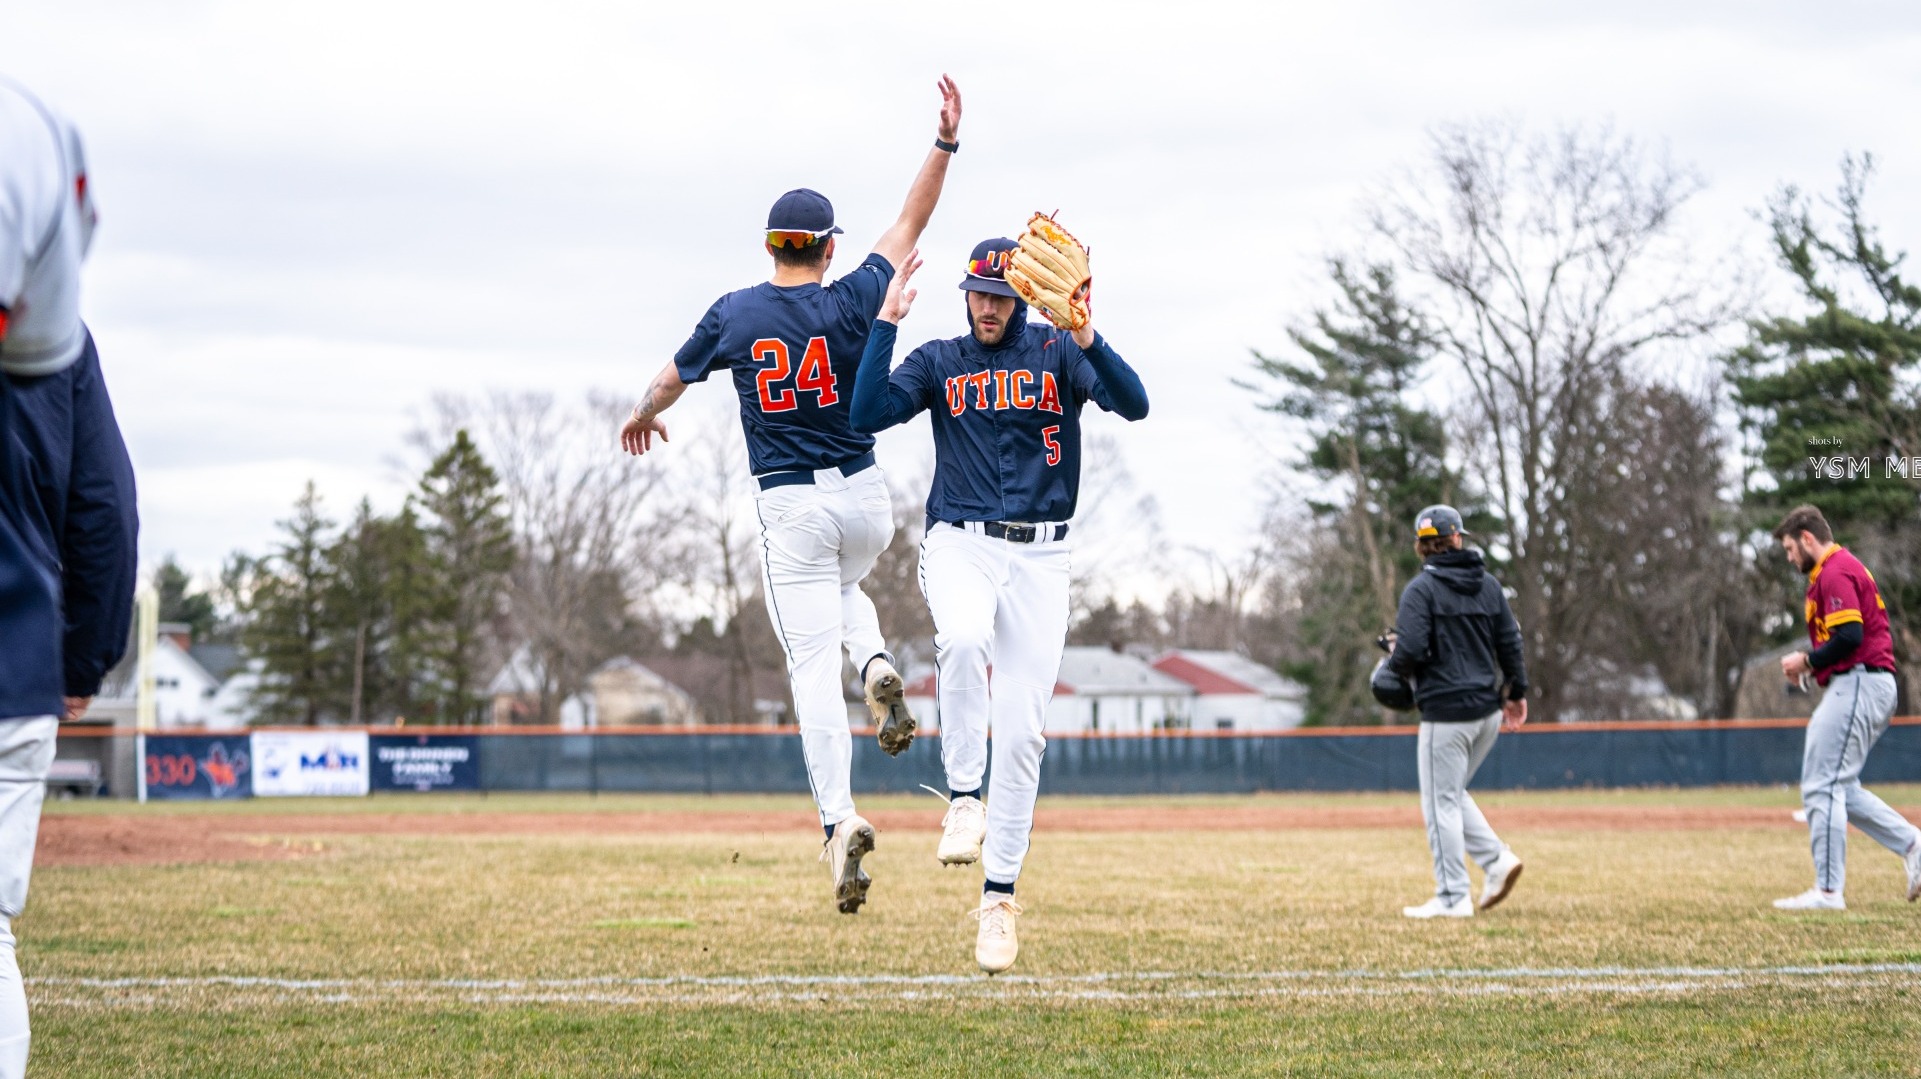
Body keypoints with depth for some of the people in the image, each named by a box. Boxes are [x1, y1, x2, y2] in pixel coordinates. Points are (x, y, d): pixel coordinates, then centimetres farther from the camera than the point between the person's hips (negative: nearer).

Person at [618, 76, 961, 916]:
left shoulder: (733, 315, -3)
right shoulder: (851, 302, -6)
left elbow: (675, 375, 15)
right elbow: (910, 224, 1)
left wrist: (644, 415, 36)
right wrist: (945, 140, 3)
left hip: (787, 507, -1)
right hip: (864, 499, 2)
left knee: (813, 663, -4)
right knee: (842, 587, 34)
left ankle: (840, 818, -19)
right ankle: (877, 664, 1)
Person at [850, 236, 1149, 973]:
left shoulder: (1057, 352, 5)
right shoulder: (938, 362, 9)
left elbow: (1133, 403, -12)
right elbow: (868, 415, -7)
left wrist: (1085, 336, -27)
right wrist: (886, 323, -11)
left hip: (1039, 558, 0)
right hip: (960, 545, 0)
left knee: (1021, 730, -3)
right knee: (962, 641, -36)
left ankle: (999, 896, 5)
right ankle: (963, 797, -19)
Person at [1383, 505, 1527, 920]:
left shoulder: (1422, 588, -9)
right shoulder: (1488, 584, 9)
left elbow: (1410, 650, -19)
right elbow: (1510, 642, 10)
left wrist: (1393, 664, 3)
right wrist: (1516, 691, 20)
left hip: (1446, 712, -7)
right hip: (1488, 710, 7)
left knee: (1441, 803, 0)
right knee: (1451, 795, 21)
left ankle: (1452, 897, 1)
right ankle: (1497, 858, 6)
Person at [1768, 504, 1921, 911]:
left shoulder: (1835, 573, -11)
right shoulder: (1846, 568, 22)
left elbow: (1849, 636, -22)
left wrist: (1807, 660, -9)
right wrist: (1812, 664, 13)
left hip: (1857, 685, -11)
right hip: (1876, 684, 11)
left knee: (1822, 786, -9)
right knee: (1838, 787, 14)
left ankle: (1828, 890, -9)